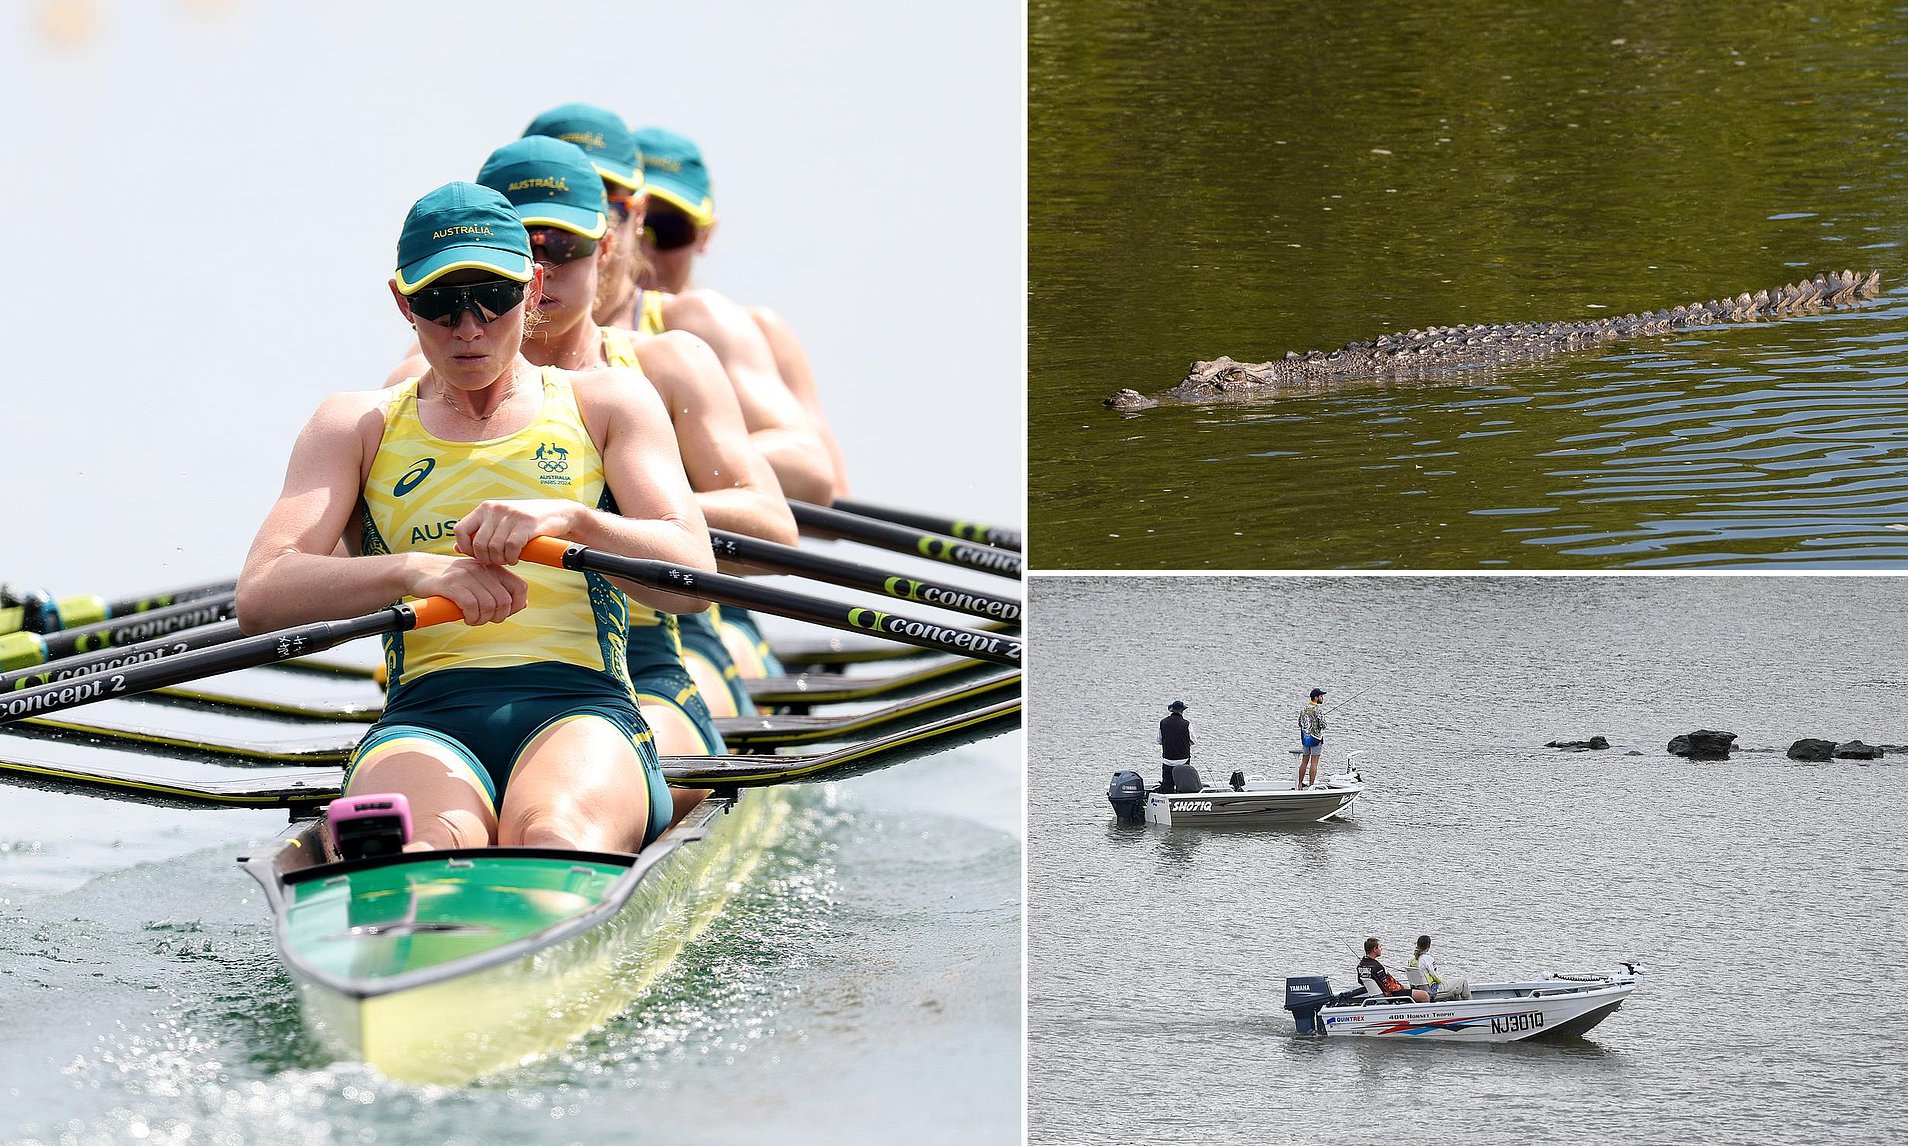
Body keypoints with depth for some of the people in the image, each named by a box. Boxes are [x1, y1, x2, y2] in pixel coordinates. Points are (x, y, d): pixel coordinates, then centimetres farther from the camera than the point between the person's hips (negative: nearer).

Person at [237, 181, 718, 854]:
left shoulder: (605, 406, 19)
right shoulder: (356, 426, 21)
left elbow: (693, 578, 3)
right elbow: (259, 599, 4)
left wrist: (566, 519, -17)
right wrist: (416, 569, -14)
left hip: (581, 710, 0)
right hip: (423, 726, 0)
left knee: (551, 834, -39)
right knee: (427, 845, -38)